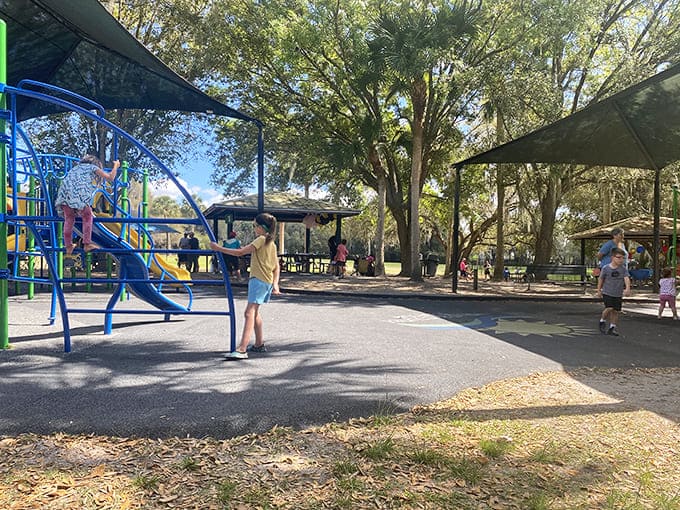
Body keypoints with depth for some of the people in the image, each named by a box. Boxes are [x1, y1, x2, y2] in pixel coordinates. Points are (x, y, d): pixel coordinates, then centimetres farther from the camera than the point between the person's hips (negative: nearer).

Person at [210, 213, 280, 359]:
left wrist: (219, 248, -10)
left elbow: (240, 252, -16)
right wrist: (275, 284, 10)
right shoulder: (272, 243, 16)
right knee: (254, 312, 21)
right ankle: (259, 344, 31)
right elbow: (276, 267, 15)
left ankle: (241, 350, -25)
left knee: (250, 312, -17)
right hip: (267, 282, 10)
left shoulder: (261, 239, -11)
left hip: (258, 280, -10)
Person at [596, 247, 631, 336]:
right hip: (607, 293, -3)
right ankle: (602, 321, 10)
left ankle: (612, 327, 18)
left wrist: (627, 289, -28)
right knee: (609, 308, -16)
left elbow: (627, 278, -12)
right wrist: (599, 290, 10)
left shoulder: (623, 269, -1)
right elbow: (601, 279, 5)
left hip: (618, 294, 3)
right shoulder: (606, 268, -6)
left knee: (615, 311, 4)